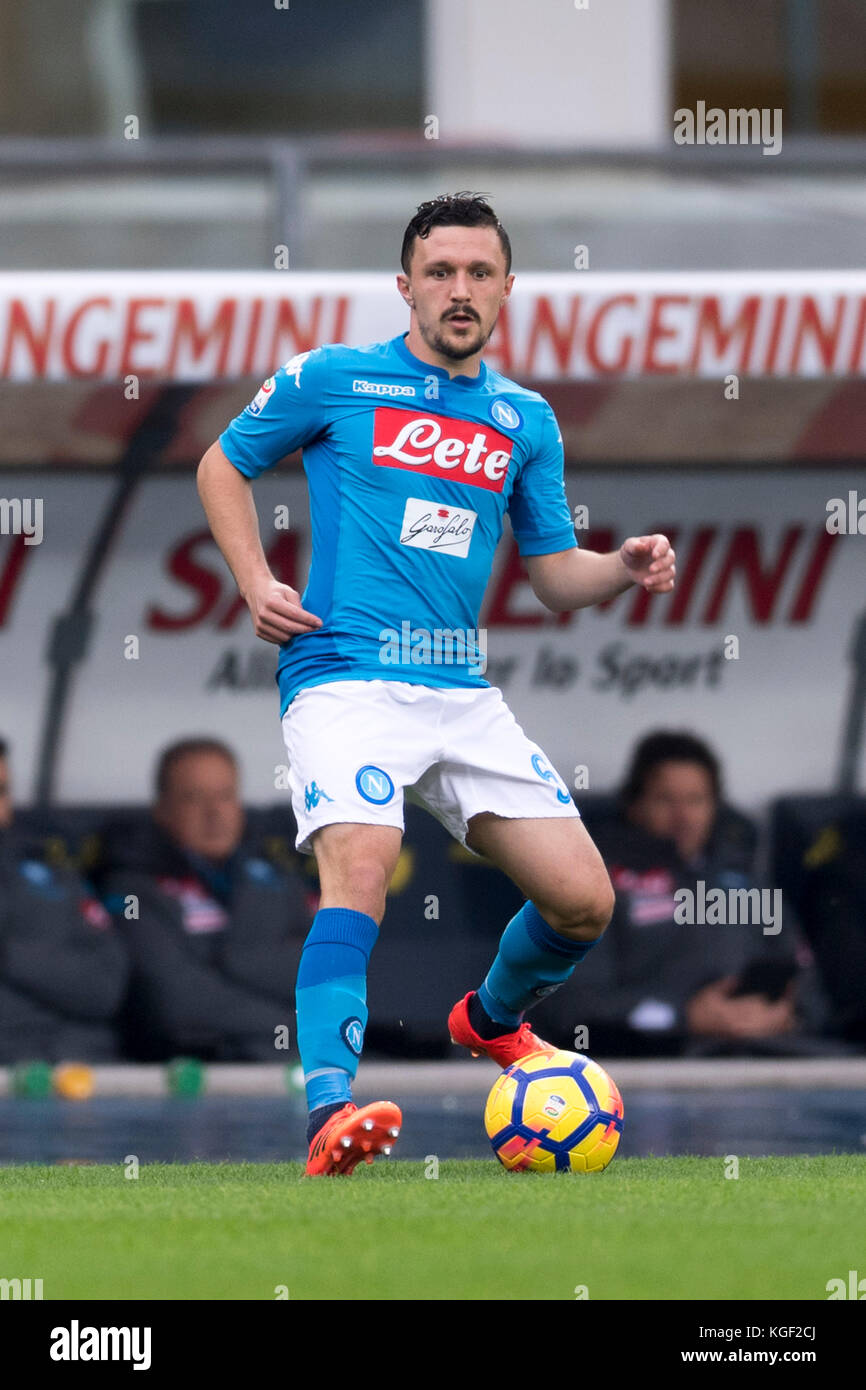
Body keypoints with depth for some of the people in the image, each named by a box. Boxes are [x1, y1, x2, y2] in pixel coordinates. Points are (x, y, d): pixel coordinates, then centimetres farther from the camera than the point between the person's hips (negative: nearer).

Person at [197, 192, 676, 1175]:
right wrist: (256, 583, 1)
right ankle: (329, 1113, -39)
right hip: (345, 677, -5)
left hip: (462, 690, 5)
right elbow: (222, 465, 15)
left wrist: (625, 569, -4)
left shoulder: (525, 421, 14)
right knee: (360, 869, -31)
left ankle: (491, 1020, 33)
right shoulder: (333, 381, 3)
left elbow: (555, 575, 17)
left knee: (583, 901, 0)